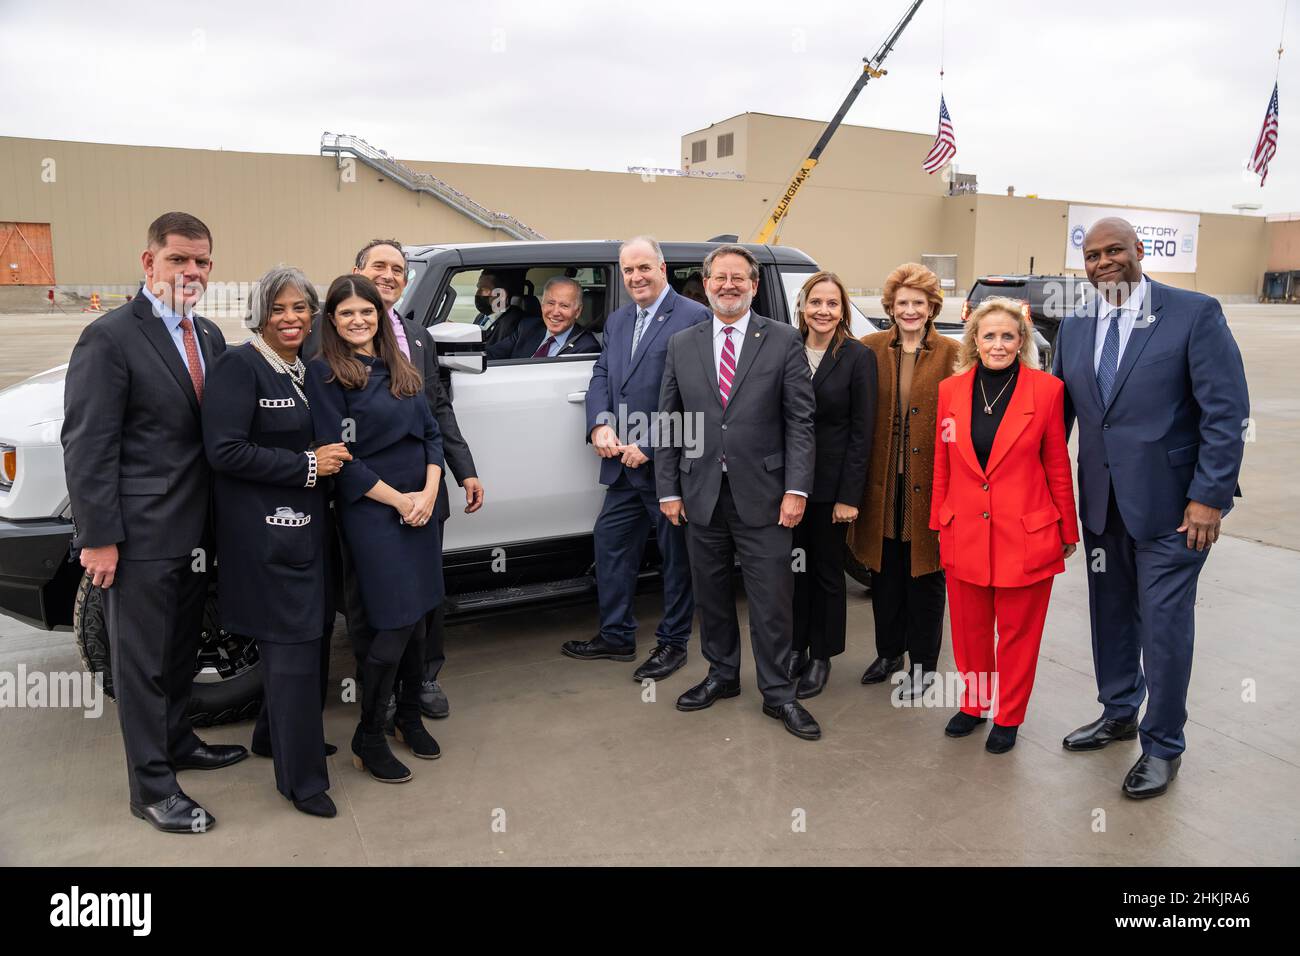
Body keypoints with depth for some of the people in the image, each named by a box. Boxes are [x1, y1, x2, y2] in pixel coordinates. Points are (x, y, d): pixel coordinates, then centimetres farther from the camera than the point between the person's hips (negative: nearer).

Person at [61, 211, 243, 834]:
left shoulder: (209, 336, 10)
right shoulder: (110, 337, -12)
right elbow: (87, 445, -14)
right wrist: (98, 537, -16)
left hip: (196, 530, 7)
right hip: (142, 533, -7)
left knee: (182, 648, 21)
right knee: (142, 660, 5)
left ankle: (176, 741, 40)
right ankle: (152, 788, 18)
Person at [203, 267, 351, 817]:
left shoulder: (308, 369, 12)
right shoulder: (239, 365, -12)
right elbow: (225, 451, -19)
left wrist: (334, 457, 6)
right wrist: (307, 466, -17)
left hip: (306, 524, 8)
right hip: (265, 533, -8)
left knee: (313, 631, 16)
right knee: (293, 645, -3)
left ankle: (277, 733, 38)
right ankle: (301, 777, 12)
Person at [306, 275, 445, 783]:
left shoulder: (401, 369, 12)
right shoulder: (325, 373, -6)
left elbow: (431, 432, 9)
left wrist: (428, 494, -6)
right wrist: (401, 500, -12)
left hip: (421, 508, 6)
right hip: (372, 513, -6)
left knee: (417, 619, 13)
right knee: (393, 624, -5)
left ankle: (409, 717, 32)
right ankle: (368, 739, 14)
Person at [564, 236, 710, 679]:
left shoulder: (694, 318, -10)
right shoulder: (616, 320, 14)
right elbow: (601, 376, 10)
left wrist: (649, 445, -18)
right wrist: (600, 426, -9)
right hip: (624, 463, 7)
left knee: (676, 554, 8)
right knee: (611, 545, 13)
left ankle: (673, 642, 24)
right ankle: (616, 636, 30)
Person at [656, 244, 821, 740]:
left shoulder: (783, 341, 0)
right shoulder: (681, 345, 7)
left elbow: (800, 420, -4)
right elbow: (668, 422, 8)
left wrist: (796, 489, -11)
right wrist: (668, 490, 3)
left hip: (762, 494, -3)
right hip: (701, 494, 3)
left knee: (772, 599, 3)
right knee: (710, 593, 14)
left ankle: (778, 693, 19)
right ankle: (722, 675, 33)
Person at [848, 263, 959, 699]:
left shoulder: (951, 355, -3)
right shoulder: (870, 349, 2)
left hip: (928, 483, -2)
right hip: (882, 481, 2)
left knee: (924, 573, 9)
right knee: (884, 570, 14)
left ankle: (923, 663, 25)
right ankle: (889, 651, 33)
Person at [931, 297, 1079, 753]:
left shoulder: (1046, 390, -6)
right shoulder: (951, 390, 2)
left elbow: (1058, 467, -1)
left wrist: (1067, 532, 4)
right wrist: (939, 523, 10)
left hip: (1026, 535, -2)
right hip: (964, 533, 3)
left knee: (1018, 632, 11)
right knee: (969, 629, 15)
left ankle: (1008, 716, 29)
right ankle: (974, 703, 35)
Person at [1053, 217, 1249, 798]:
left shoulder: (1194, 313, -8)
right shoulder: (1074, 329, 7)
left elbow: (1226, 413, -11)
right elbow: (1059, 411, 10)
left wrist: (1209, 496, -16)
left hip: (1170, 503, -5)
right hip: (1101, 503, 5)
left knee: (1164, 623, 3)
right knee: (1111, 614, 16)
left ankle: (1162, 745, 21)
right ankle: (1118, 714, 37)